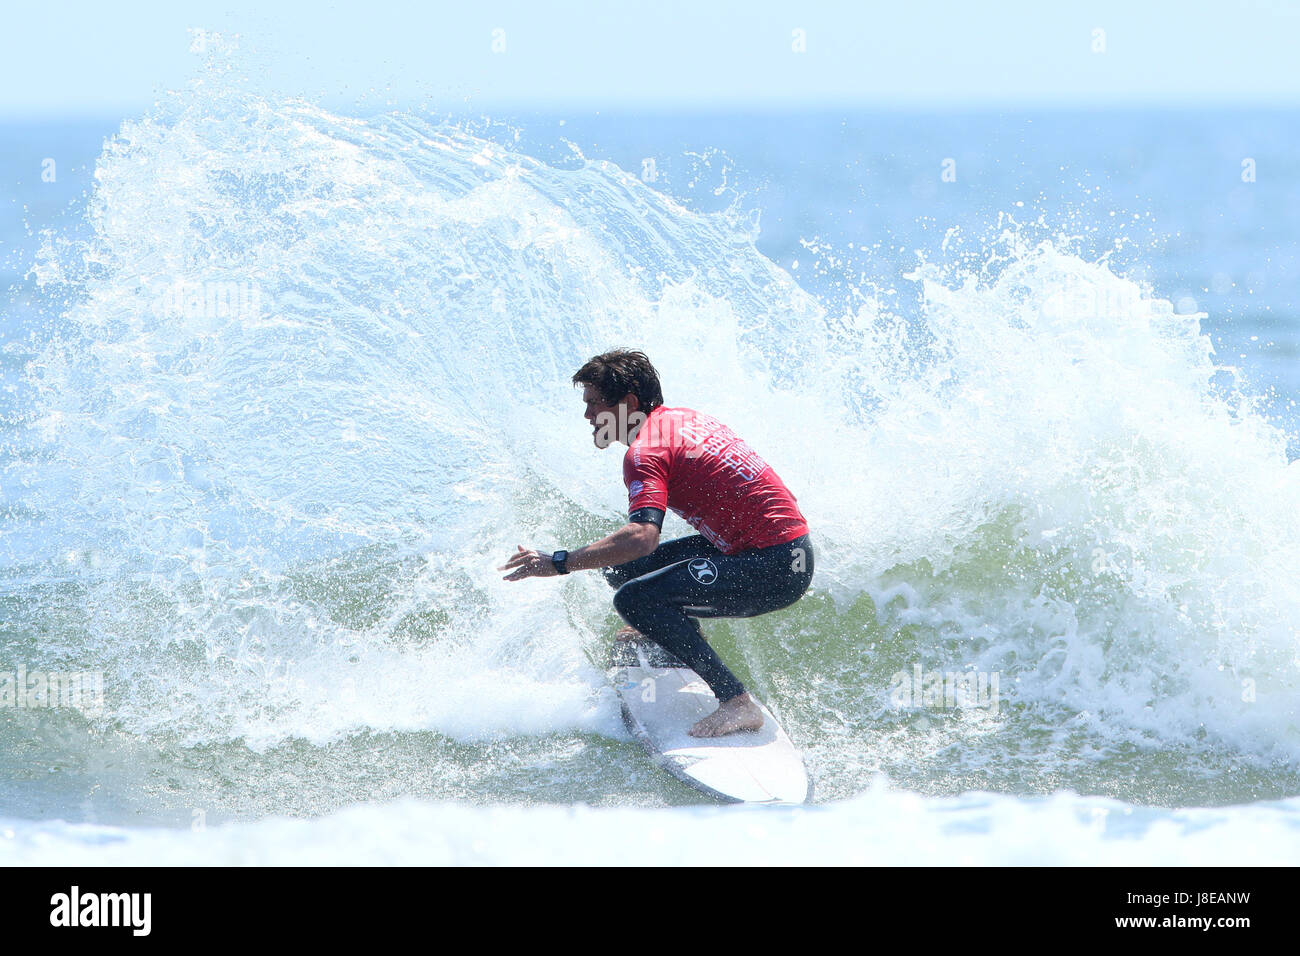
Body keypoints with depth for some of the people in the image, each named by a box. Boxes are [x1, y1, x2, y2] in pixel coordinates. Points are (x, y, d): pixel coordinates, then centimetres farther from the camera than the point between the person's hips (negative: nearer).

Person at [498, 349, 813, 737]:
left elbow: (642, 537, -31)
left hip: (777, 568, -10)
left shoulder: (645, 451, -15)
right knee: (623, 568, 14)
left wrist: (559, 563, -26)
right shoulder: (683, 418, 14)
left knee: (635, 599, -21)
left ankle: (737, 704, -22)